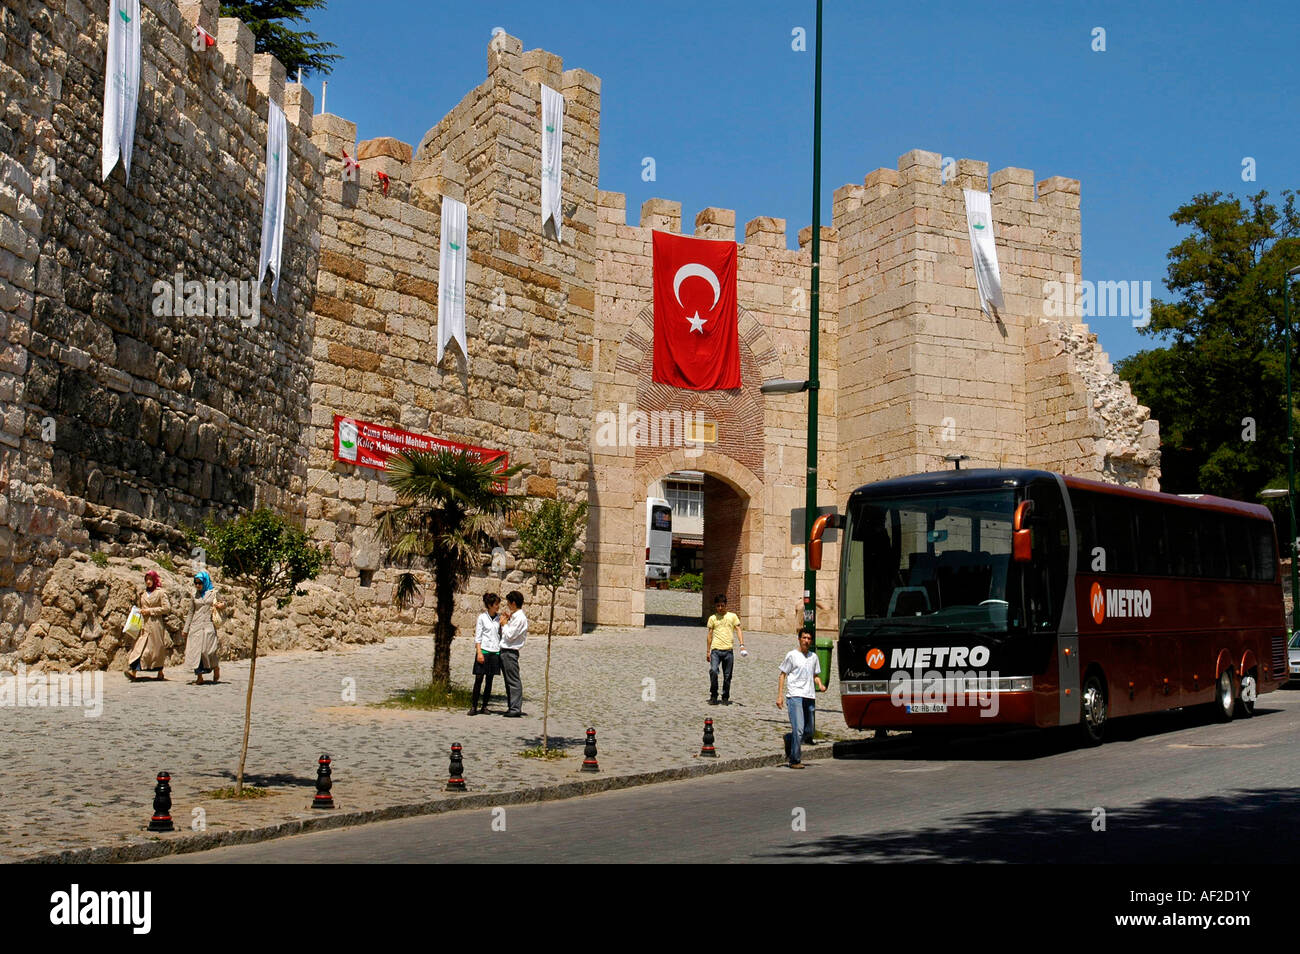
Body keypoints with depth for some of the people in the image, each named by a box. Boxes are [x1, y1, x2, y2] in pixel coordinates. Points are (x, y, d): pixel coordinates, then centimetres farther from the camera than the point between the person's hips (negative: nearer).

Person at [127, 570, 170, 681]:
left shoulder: (160, 593, 0)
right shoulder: (144, 594, 17)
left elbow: (166, 608, -8)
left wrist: (150, 611, -11)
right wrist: (141, 611, 7)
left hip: (155, 624, -5)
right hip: (144, 624, 5)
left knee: (157, 648, -2)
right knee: (139, 646, -5)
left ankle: (160, 672, 3)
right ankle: (133, 672, -10)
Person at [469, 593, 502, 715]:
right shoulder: (482, 617, -2)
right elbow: (477, 636, -4)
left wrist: (501, 652, 8)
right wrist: (479, 652, -11)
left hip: (495, 651, 4)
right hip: (484, 650, -4)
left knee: (489, 680, 6)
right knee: (479, 679, -5)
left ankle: (484, 706, 11)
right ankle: (473, 706, -2)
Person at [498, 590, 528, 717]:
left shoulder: (520, 618, -15)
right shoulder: (513, 616, 15)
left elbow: (509, 636, -19)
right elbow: (504, 635, 19)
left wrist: (504, 624, -6)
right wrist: (504, 622, 8)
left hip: (510, 652, -10)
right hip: (504, 651, 10)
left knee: (513, 681, -7)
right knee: (508, 681, 13)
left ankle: (516, 708, -6)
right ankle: (511, 707, 18)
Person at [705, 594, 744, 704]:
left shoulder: (732, 616, 9)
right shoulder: (712, 618, 11)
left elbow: (738, 630, 5)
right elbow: (709, 635, 14)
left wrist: (742, 644, -10)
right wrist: (708, 651, 10)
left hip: (728, 650, 1)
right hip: (716, 650, -1)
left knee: (727, 676, 3)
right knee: (713, 671, -20)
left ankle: (725, 698, 17)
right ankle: (713, 696, -7)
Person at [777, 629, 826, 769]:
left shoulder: (814, 657, 15)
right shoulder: (792, 655, 1)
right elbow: (782, 675, 2)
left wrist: (820, 685, 3)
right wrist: (780, 696, -6)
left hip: (810, 697, 6)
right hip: (795, 696, -6)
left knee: (809, 733, 10)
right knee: (798, 730, -13)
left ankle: (789, 739, 36)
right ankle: (795, 761, -6)